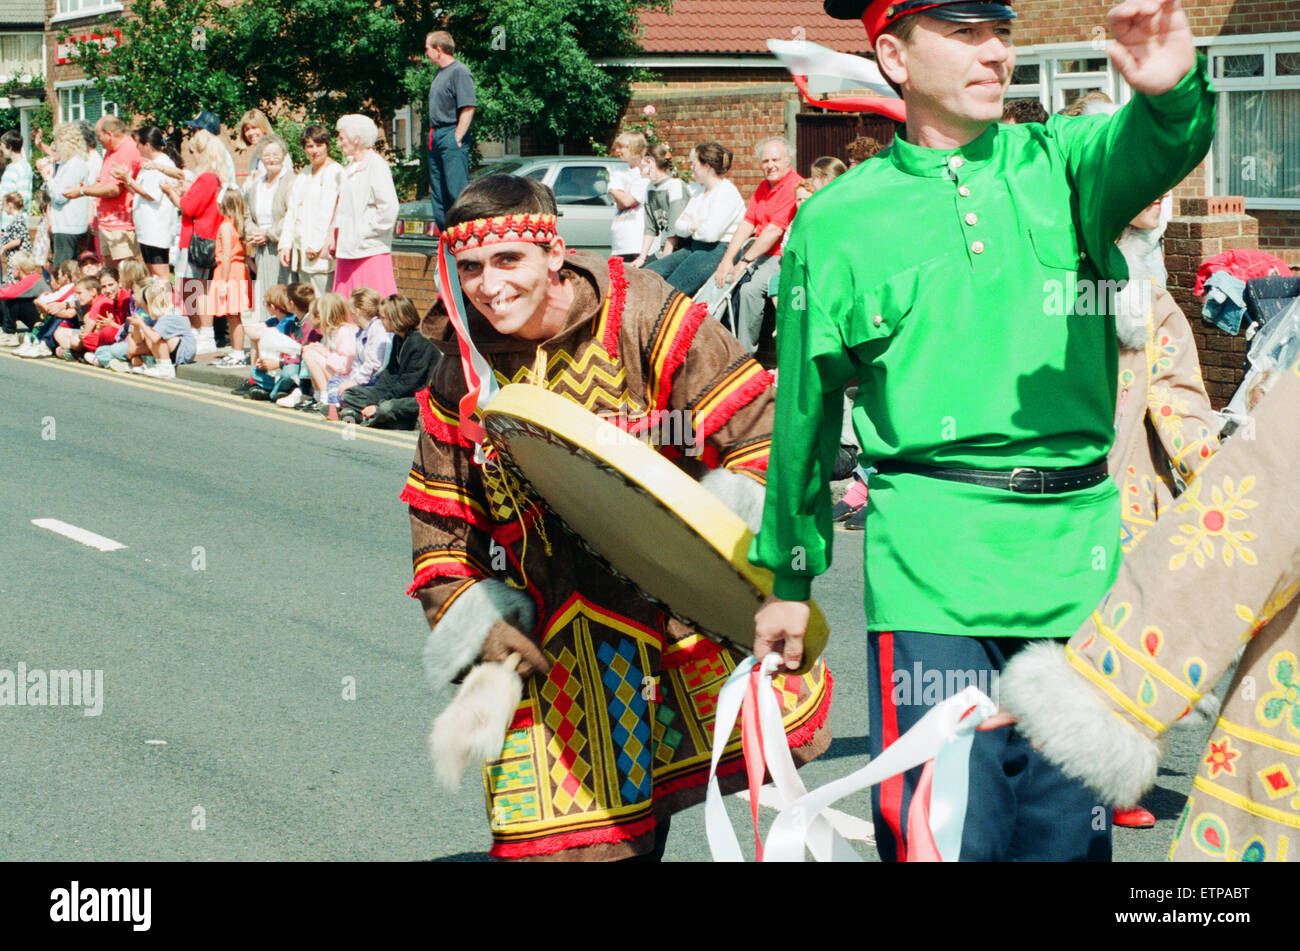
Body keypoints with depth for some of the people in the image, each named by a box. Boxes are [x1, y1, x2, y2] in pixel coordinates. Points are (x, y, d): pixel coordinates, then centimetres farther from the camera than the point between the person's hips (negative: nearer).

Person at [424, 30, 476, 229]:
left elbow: (468, 108, -18)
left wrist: (457, 138, -19)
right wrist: (432, 135, 15)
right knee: (438, 191, 11)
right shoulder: (441, 73, 18)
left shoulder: (459, 72, -11)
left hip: (451, 137, -10)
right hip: (436, 137, 10)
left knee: (457, 188, -12)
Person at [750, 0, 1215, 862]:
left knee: (1067, 831, 8)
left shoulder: (1060, 162, 9)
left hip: (1079, 555, 2)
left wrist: (1173, 88, -38)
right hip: (931, 562, -2)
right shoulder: (836, 221, 6)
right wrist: (789, 578, 19)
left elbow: (1154, 147, -14)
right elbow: (805, 412, 14)